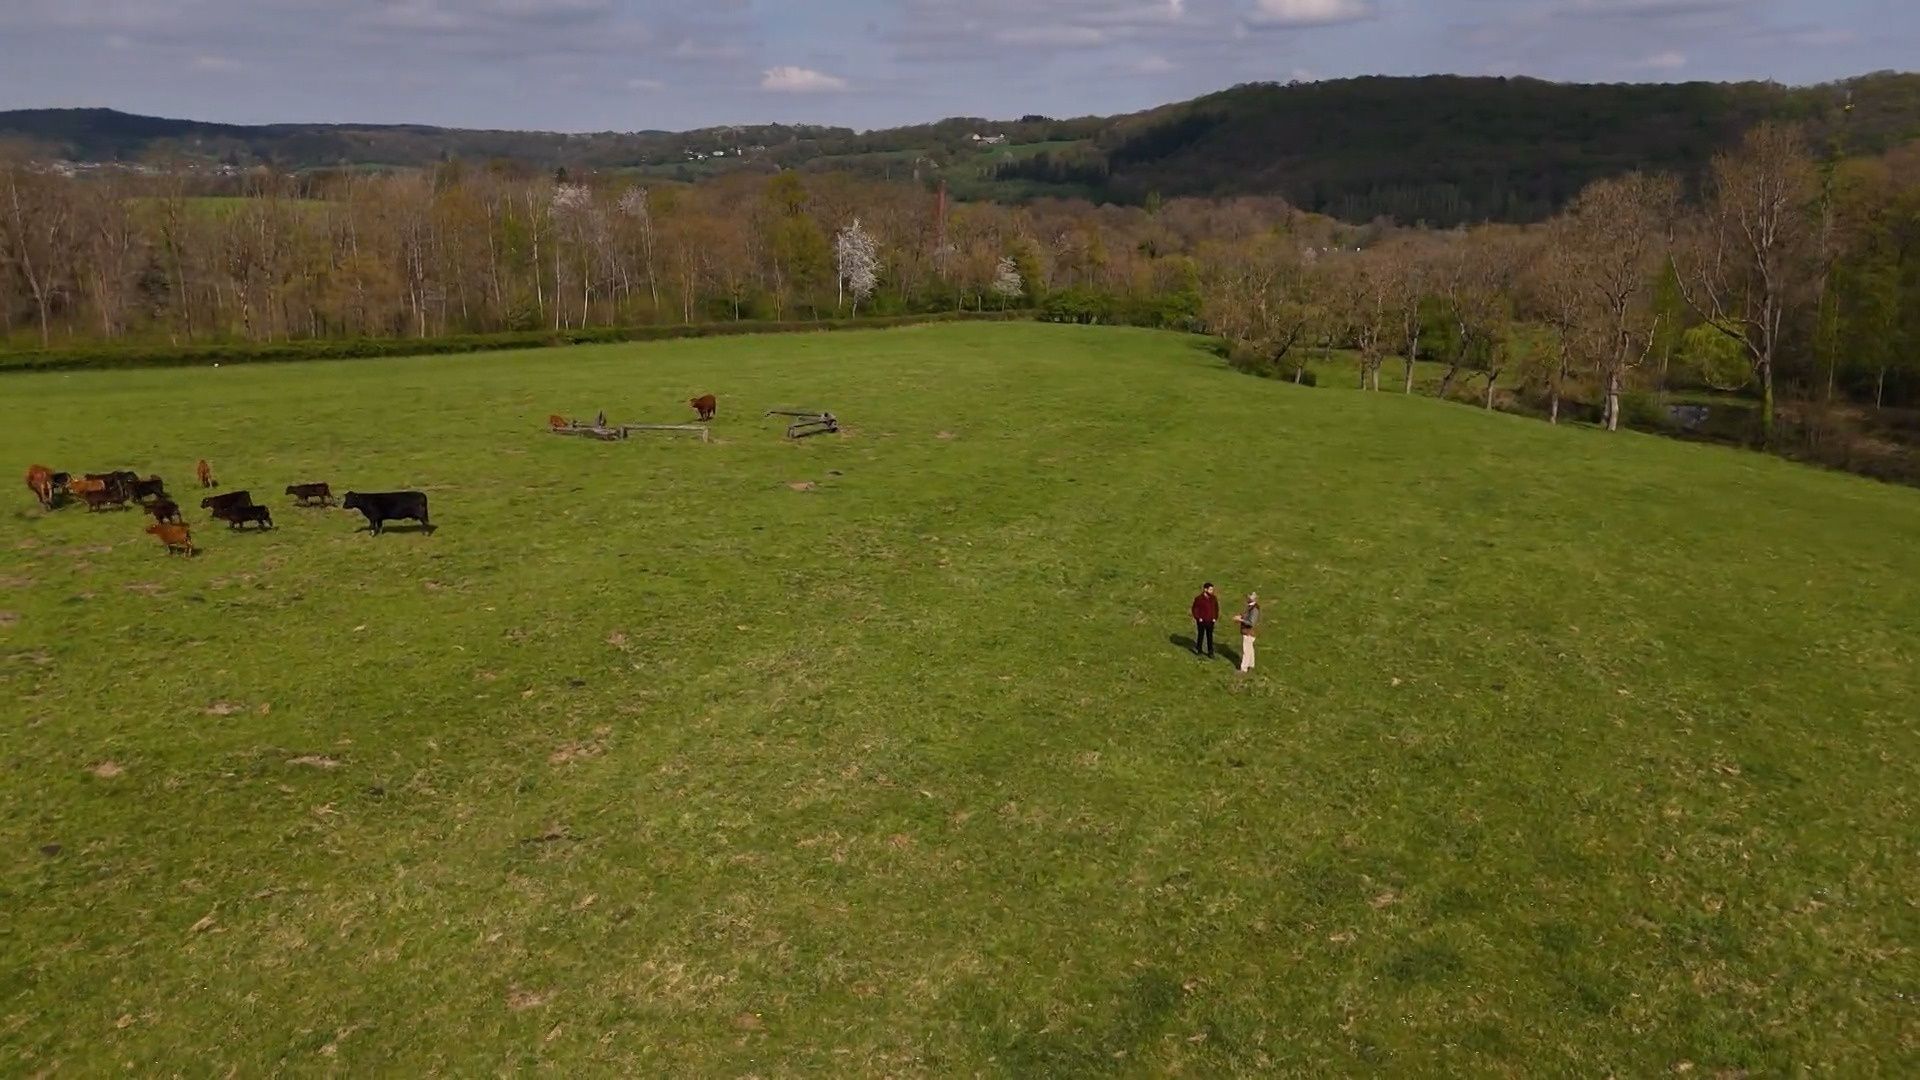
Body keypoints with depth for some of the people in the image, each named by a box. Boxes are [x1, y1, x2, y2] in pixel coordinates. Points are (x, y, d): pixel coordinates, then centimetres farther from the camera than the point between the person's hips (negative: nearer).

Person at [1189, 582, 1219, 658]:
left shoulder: (1214, 598, 1)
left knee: (1210, 637, 9)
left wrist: (1215, 618, 3)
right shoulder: (1199, 598, -12)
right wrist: (1198, 618, -11)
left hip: (1210, 621, 3)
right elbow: (1195, 609, -6)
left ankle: (1210, 652, 17)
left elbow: (1216, 608, 12)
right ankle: (1199, 651, 22)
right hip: (1201, 621, -3)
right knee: (1200, 636, 9)